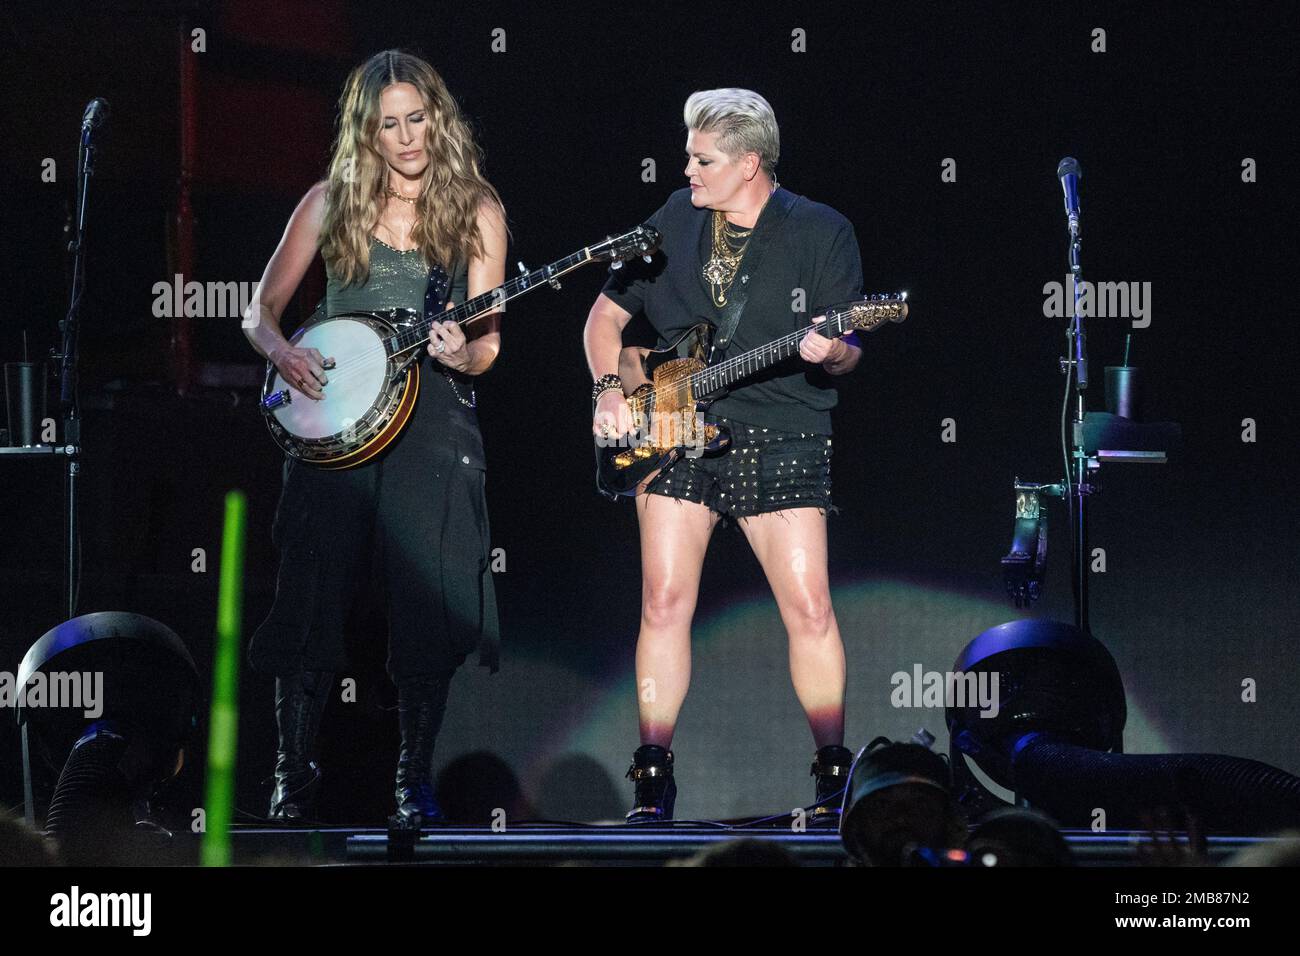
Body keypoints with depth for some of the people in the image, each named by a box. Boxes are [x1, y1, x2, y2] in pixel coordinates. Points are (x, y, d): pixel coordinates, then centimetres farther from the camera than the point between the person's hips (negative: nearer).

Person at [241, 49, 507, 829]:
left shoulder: (476, 211, 5)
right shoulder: (332, 203, 7)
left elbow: (488, 341, 2)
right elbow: (262, 310, 12)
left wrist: (463, 354, -20)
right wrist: (285, 355, -9)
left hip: (432, 420, -1)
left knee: (428, 608, -5)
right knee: (312, 595, -3)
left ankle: (416, 780, 6)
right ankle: (295, 774, 6)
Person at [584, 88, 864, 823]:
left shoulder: (822, 233, -1)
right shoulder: (672, 224, 9)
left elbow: (850, 350, -2)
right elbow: (606, 316, 17)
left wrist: (829, 353, -25)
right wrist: (611, 389, 1)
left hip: (782, 439, -3)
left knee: (810, 609, -9)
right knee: (665, 603, -4)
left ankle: (834, 771, 2)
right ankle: (654, 776, 4)